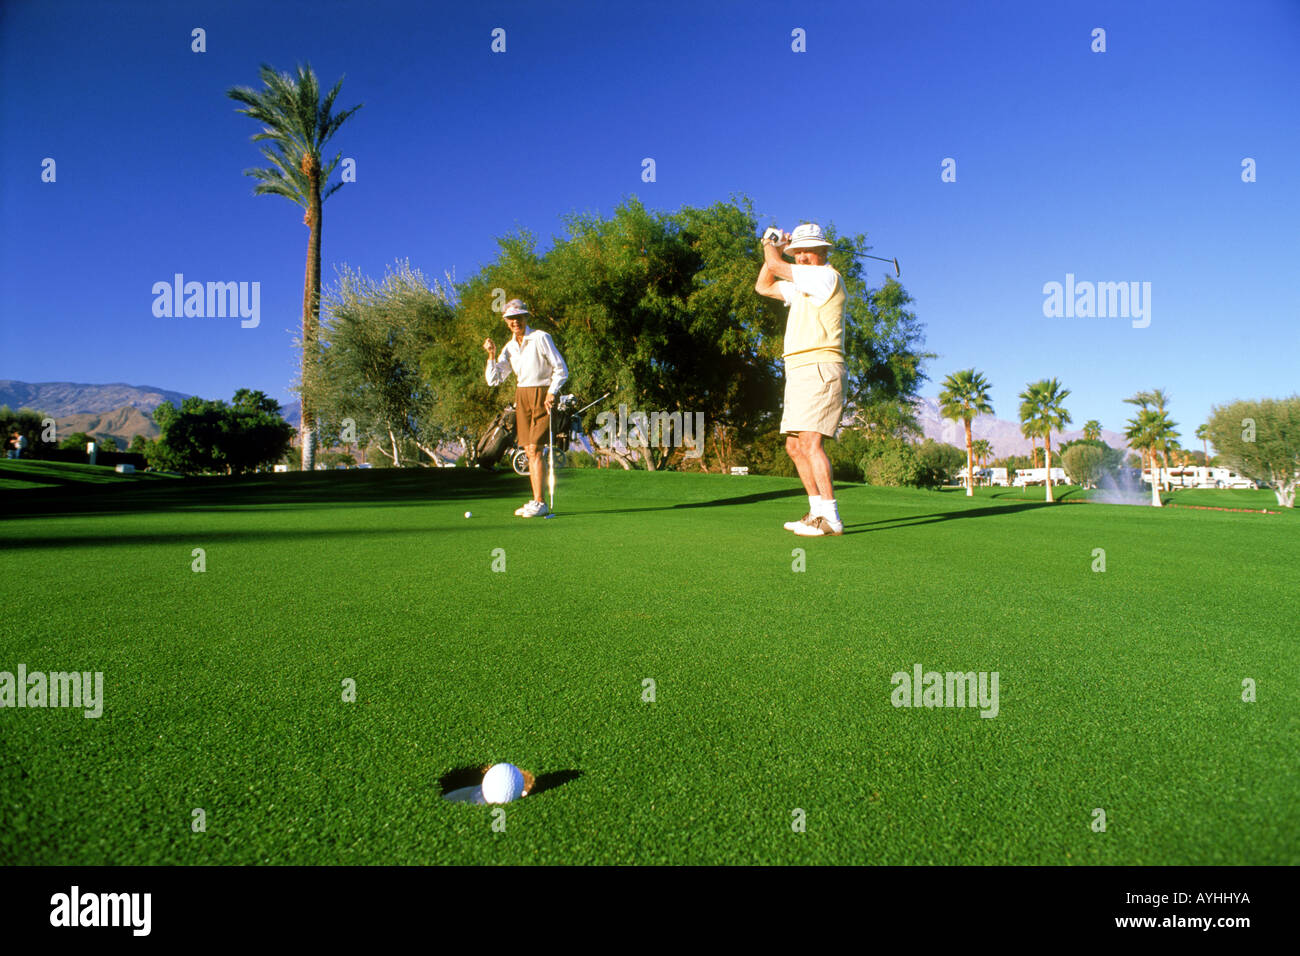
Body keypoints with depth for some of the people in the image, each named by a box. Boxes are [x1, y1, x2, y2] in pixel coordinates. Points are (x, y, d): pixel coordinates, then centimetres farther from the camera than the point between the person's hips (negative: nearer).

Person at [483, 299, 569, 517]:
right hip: (521, 396, 6)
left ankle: (540, 502, -12)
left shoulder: (541, 338, -7)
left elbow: (561, 369, -7)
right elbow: (494, 380, 7)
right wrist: (492, 356, -7)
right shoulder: (509, 347, 11)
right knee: (529, 451, 4)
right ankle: (535, 501, 9)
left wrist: (552, 393, -16)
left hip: (542, 395, -6)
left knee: (535, 448, -14)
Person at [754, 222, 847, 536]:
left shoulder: (827, 276, -5)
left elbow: (776, 267, -8)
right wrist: (774, 247, 23)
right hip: (798, 372, 10)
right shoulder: (801, 286, 23)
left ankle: (830, 518, -20)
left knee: (810, 442, -19)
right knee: (794, 445, 10)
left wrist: (771, 247, 13)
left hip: (819, 369, -10)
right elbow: (763, 286, 32)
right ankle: (818, 511, 15)